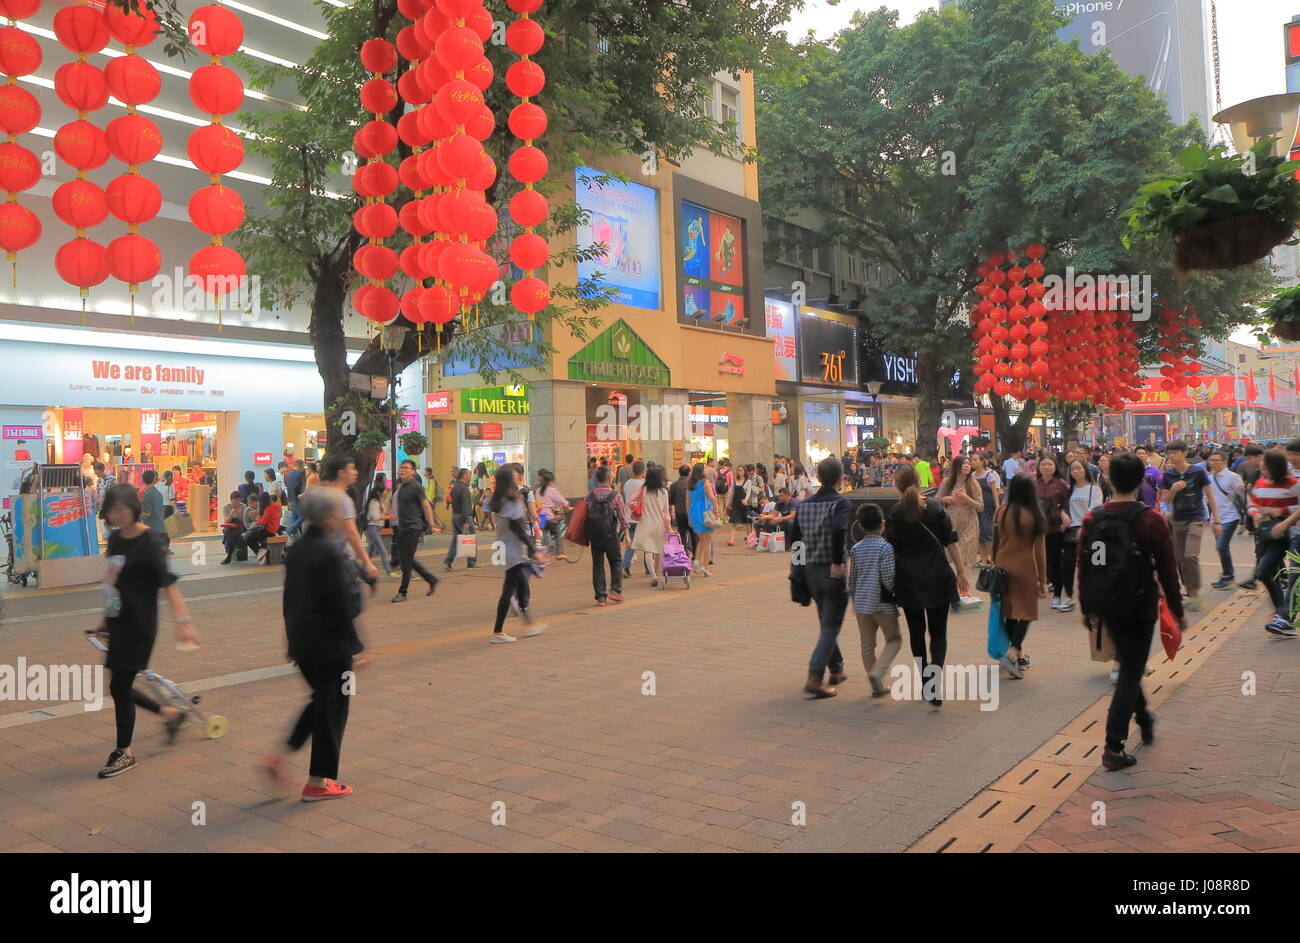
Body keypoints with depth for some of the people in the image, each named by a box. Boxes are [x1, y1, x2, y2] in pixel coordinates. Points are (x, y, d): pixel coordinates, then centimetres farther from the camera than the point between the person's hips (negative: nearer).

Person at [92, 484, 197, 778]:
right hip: (118, 623, 8)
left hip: (138, 626, -8)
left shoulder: (149, 542, -16)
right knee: (121, 687, 14)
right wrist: (106, 618, 26)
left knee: (120, 687, 0)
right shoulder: (115, 538, 7)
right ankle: (171, 713, 34)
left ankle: (125, 752, 18)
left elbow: (168, 583, -24)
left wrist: (183, 621, -33)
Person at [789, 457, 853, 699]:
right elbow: (838, 530, -31)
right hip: (833, 572, -6)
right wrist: (838, 562, -23)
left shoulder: (804, 504, 5)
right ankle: (815, 678, -8)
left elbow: (794, 538, 7)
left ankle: (836, 670, 33)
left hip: (810, 570, 6)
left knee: (826, 623, 22)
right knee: (831, 627, 1)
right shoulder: (840, 503, -13)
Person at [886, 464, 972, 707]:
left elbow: (891, 548, -4)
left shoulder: (895, 513, -7)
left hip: (908, 581, 0)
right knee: (938, 632, 6)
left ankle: (926, 686, 18)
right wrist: (961, 573, 4)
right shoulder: (936, 507, -4)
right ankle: (935, 677, -16)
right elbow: (950, 542, -3)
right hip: (937, 578, 0)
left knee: (917, 632, 12)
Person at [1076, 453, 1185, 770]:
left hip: (1106, 609, 4)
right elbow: (1167, 571, -10)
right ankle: (1114, 748, 1)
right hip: (1139, 607, -4)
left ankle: (1145, 720, 44)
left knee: (1127, 665, 25)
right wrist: (1178, 611, 2)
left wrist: (1086, 608, 14)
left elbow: (1084, 568, 4)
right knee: (1130, 674, 2)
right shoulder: (1151, 521, -13)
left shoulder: (1092, 519, -2)